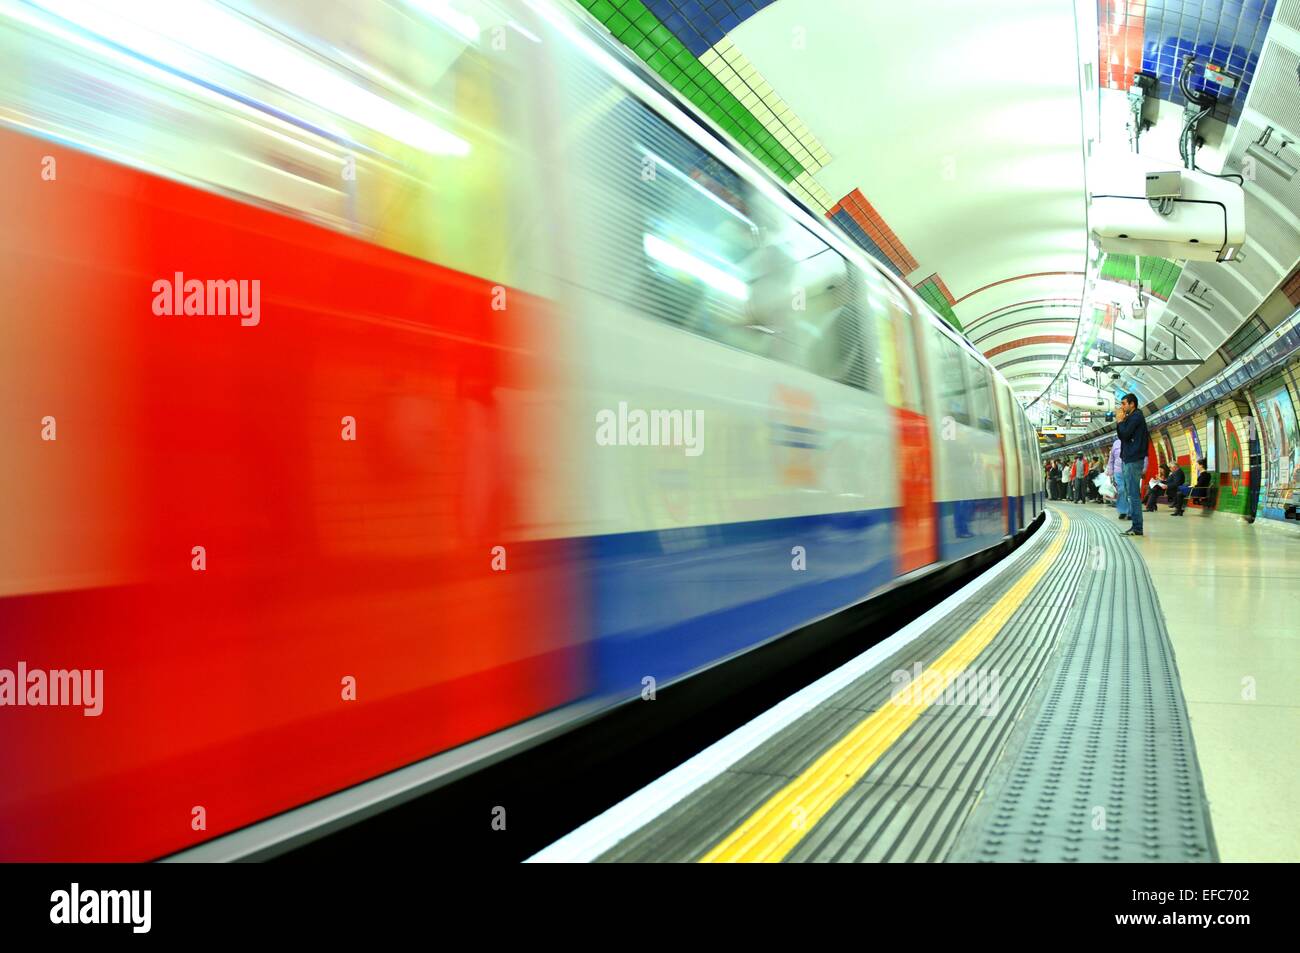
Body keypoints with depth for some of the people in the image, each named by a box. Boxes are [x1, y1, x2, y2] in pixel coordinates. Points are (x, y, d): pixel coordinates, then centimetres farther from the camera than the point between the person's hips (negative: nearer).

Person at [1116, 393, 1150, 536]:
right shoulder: (1131, 417, 20)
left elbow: (1125, 434, -16)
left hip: (1134, 460, -10)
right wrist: (1119, 421, 8)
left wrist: (1120, 420, -3)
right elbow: (1122, 436, 18)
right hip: (1129, 459, 10)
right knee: (1130, 493, 10)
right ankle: (1135, 525, 11)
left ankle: (1137, 527, -12)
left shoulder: (1136, 416, -8)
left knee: (1133, 494, -11)